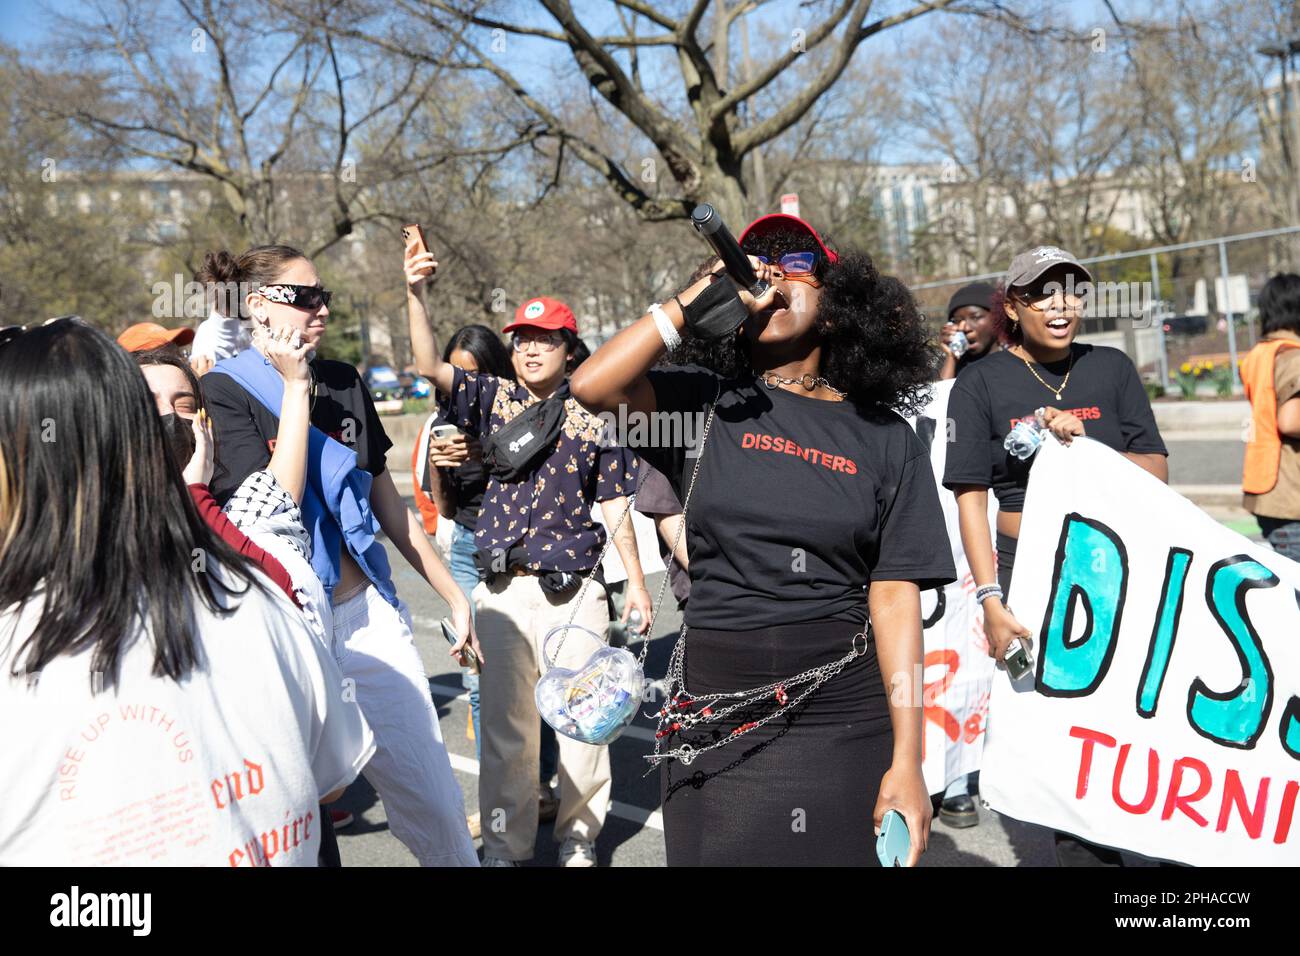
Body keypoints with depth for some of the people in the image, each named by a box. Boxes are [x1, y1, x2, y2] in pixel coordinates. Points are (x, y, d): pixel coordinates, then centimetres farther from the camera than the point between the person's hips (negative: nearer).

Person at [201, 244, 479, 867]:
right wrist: (295, 394, -15)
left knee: (434, 801, 5)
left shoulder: (344, 383, 10)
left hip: (369, 616, 5)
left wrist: (453, 595, 18)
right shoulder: (223, 389, -7)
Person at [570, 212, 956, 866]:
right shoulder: (706, 406, 4)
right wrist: (700, 298, -8)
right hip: (712, 717, 1)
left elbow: (894, 599, -3)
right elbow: (592, 386, -13)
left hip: (844, 719, 0)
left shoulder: (885, 438, 2)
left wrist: (907, 761, -8)